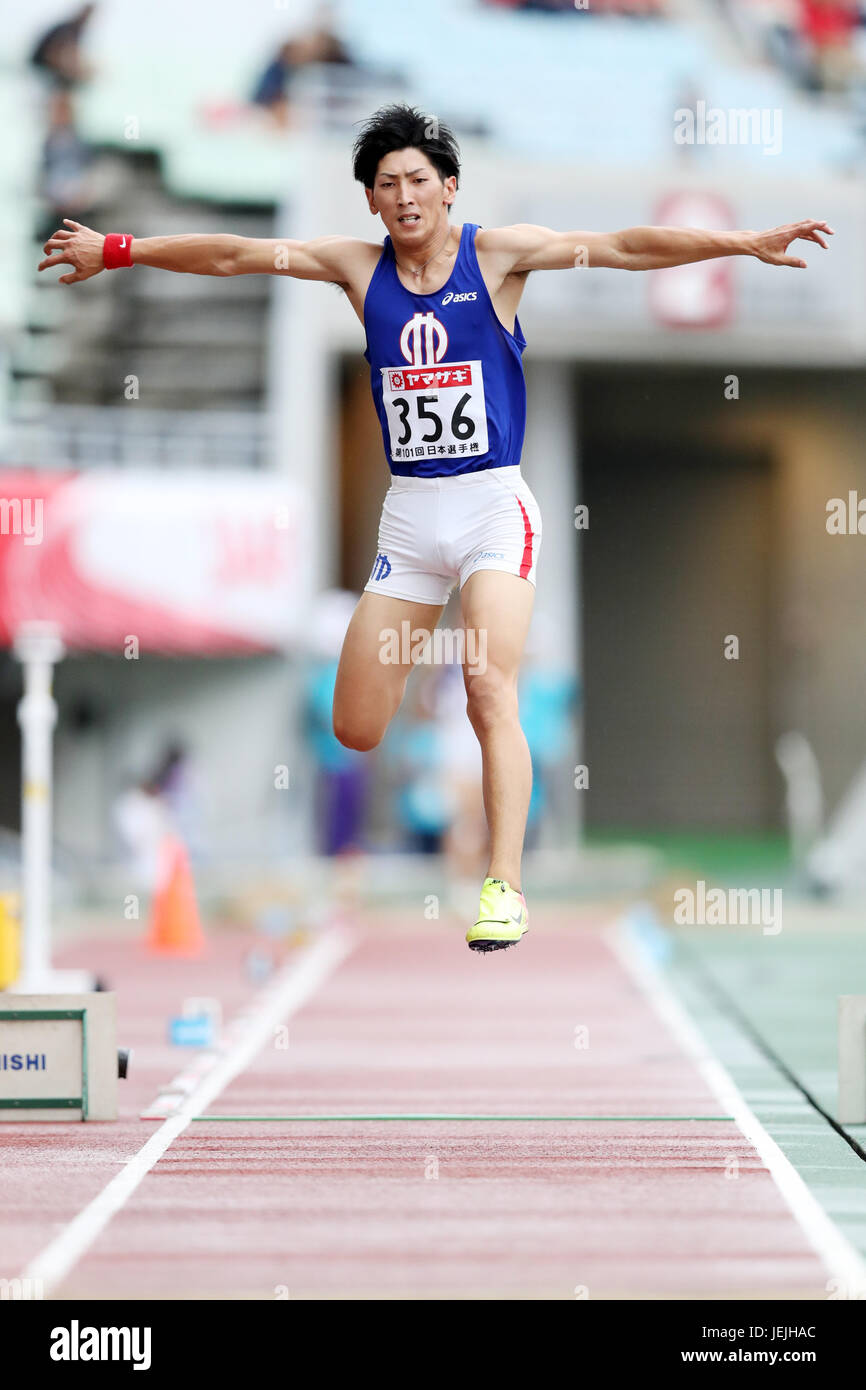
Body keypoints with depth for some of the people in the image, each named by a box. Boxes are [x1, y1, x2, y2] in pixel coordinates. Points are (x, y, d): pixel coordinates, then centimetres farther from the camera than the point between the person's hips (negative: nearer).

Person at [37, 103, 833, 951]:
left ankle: (504, 887, -18)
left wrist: (744, 243, -21)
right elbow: (235, 256, 9)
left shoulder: (497, 253, -3)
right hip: (408, 513, 4)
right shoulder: (359, 267, 6)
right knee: (355, 730, 2)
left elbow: (623, 247, -12)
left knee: (490, 691, -20)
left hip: (494, 506, -4)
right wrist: (115, 250, 9)